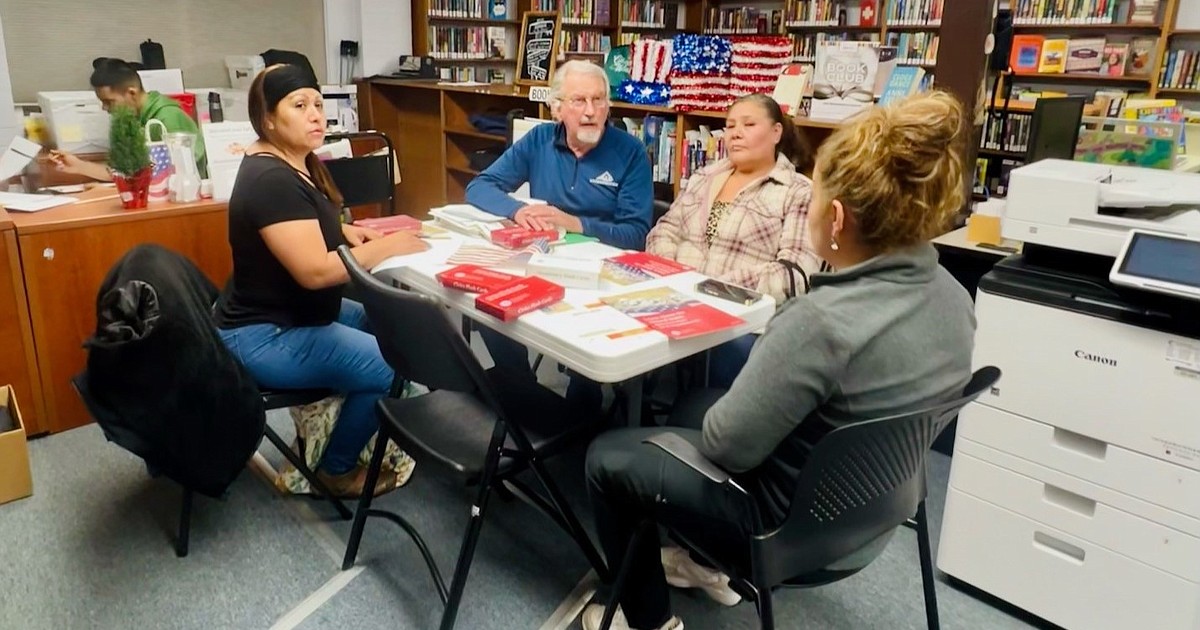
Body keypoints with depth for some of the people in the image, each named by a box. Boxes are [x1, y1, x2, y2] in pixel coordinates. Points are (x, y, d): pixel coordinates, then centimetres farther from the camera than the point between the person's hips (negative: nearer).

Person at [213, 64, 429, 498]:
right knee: (390, 370, -17)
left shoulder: (293, 164, 6)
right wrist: (386, 247, -20)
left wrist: (346, 232, 3)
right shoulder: (272, 180, -25)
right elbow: (315, 270, -30)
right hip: (264, 336, -11)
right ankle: (337, 470, 6)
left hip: (290, 313, 11)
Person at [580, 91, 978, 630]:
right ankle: (704, 563, 40)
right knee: (686, 413, 27)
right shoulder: (950, 295, -8)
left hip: (791, 521, -8)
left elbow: (726, 444, -25)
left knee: (606, 456, 9)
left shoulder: (824, 321, -36)